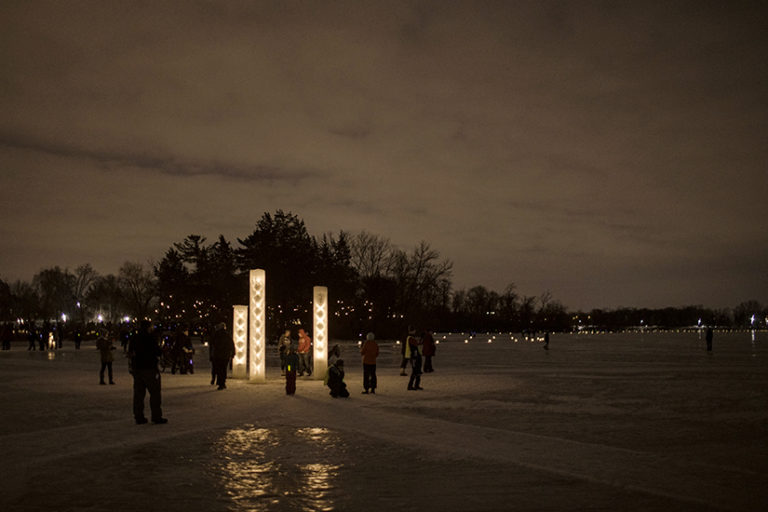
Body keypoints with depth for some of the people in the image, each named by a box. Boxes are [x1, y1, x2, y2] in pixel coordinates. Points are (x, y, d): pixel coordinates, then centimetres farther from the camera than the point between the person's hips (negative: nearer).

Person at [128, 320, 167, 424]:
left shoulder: (133, 338, 7)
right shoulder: (150, 338, -13)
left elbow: (130, 353, 13)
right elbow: (158, 352, -9)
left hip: (136, 369, 7)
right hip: (149, 369, -6)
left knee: (138, 393, 10)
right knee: (155, 393, 1)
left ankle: (139, 417, 11)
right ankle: (156, 417, 1)